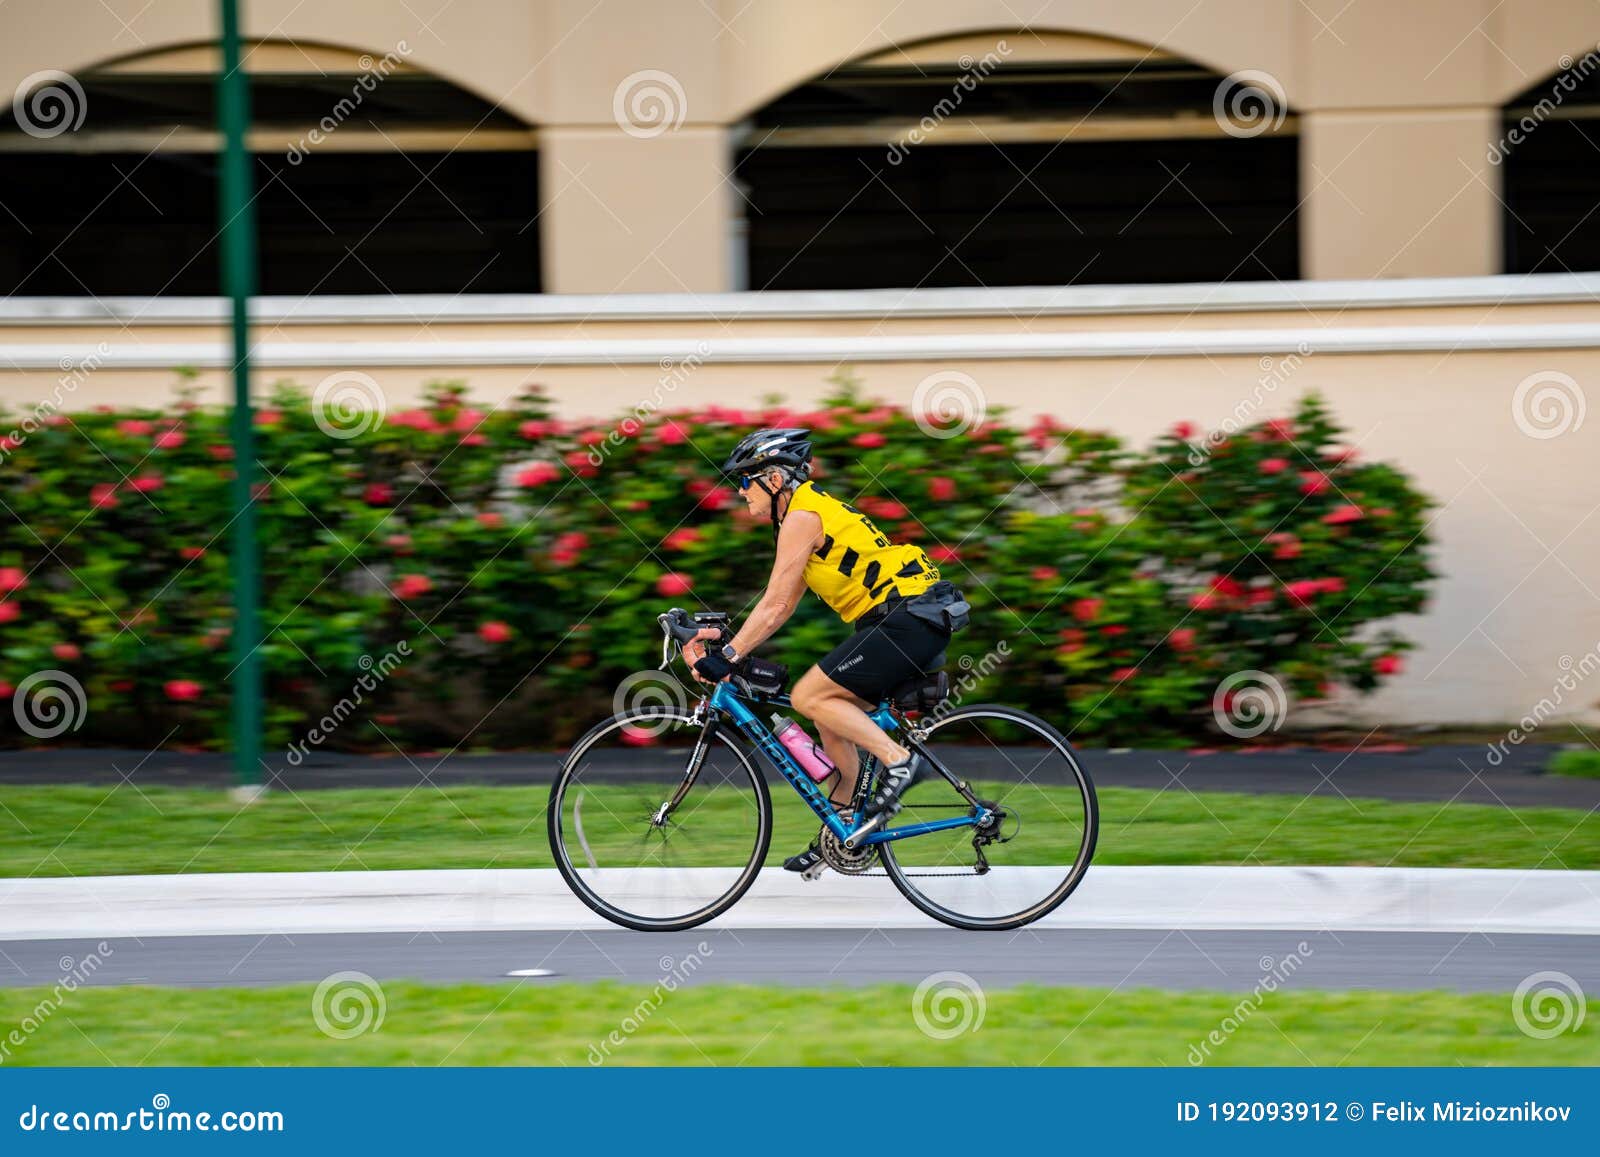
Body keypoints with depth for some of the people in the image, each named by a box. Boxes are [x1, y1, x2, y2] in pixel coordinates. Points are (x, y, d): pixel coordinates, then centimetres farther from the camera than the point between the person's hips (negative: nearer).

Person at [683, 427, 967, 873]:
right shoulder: (814, 511, 20)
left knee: (809, 697, -13)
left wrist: (727, 658, -13)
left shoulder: (802, 517, -11)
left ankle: (898, 760, -13)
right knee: (833, 719, 14)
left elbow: (774, 605, -15)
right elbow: (780, 608, 21)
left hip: (906, 616, -10)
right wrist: (726, 643, 14)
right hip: (918, 617, 10)